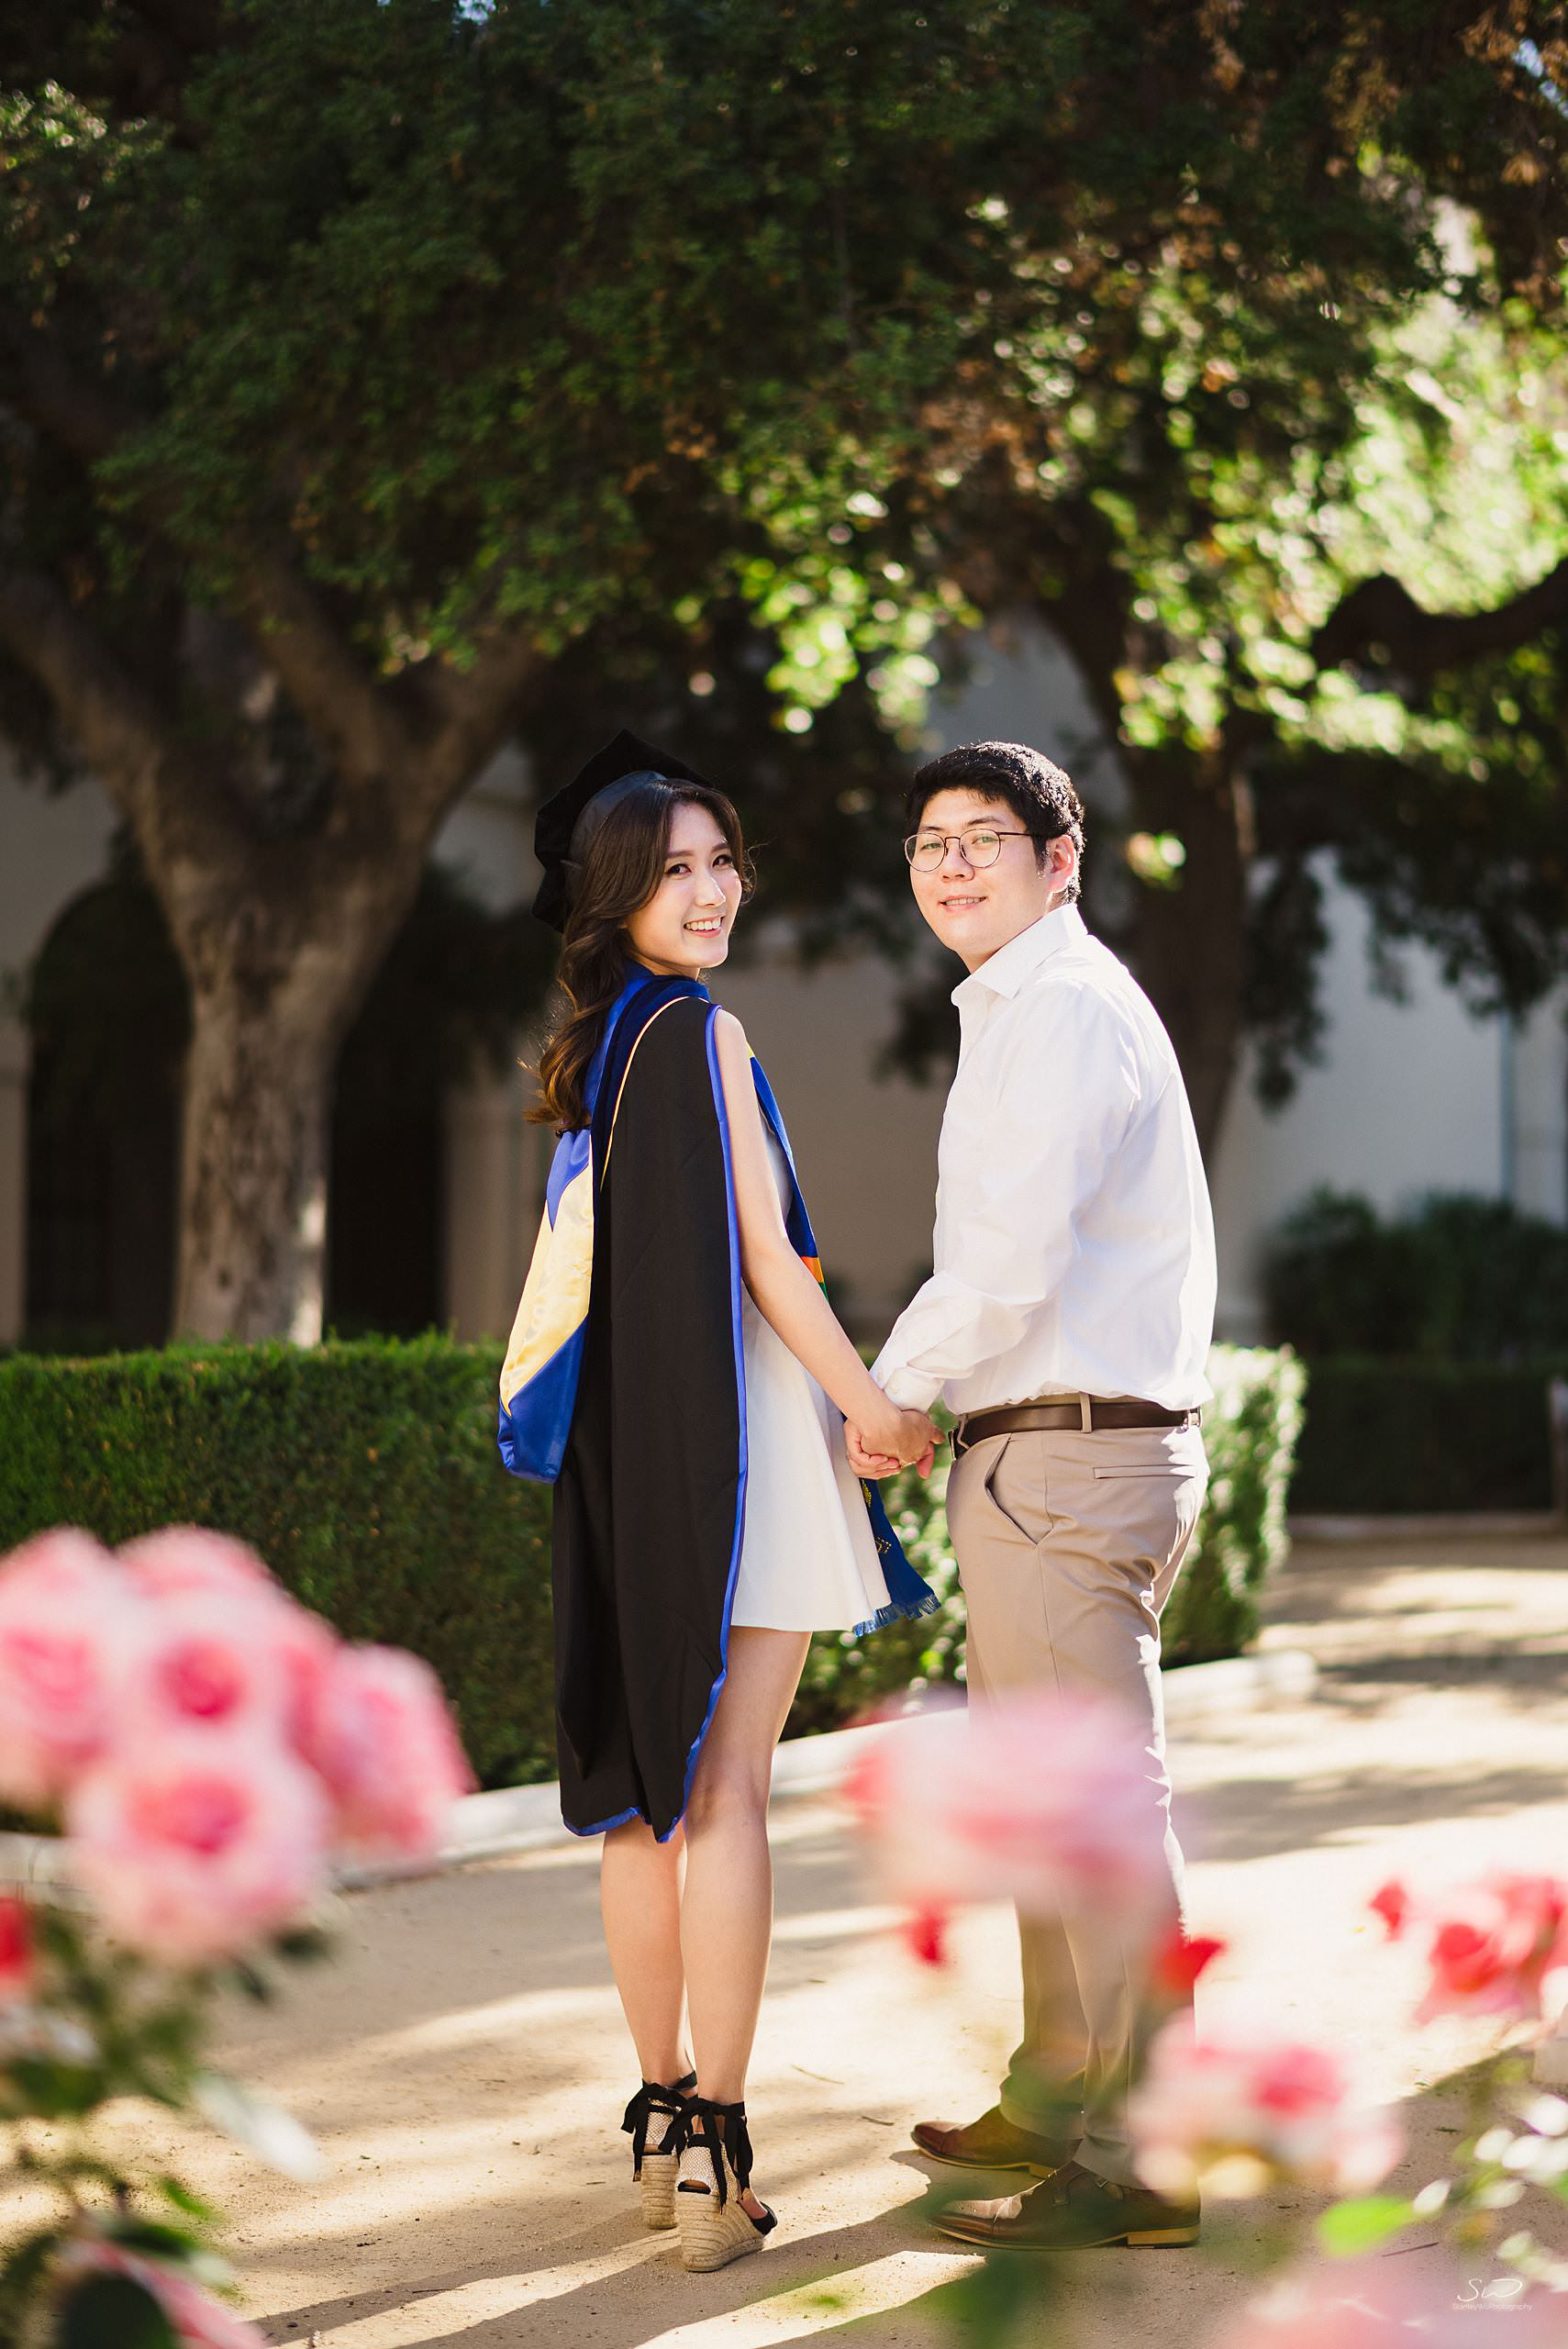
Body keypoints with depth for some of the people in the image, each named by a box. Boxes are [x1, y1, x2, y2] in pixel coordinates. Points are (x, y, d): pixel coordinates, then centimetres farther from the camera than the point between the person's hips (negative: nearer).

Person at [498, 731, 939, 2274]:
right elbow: (765, 1259, -13)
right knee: (727, 1792, -6)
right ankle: (714, 2149, -4)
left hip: (623, 1455, 8)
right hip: (730, 1439, -8)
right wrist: (871, 1403, -2)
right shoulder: (704, 1035, -11)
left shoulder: (593, 1050, 13)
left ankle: (662, 2117, 18)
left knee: (644, 1787, 11)